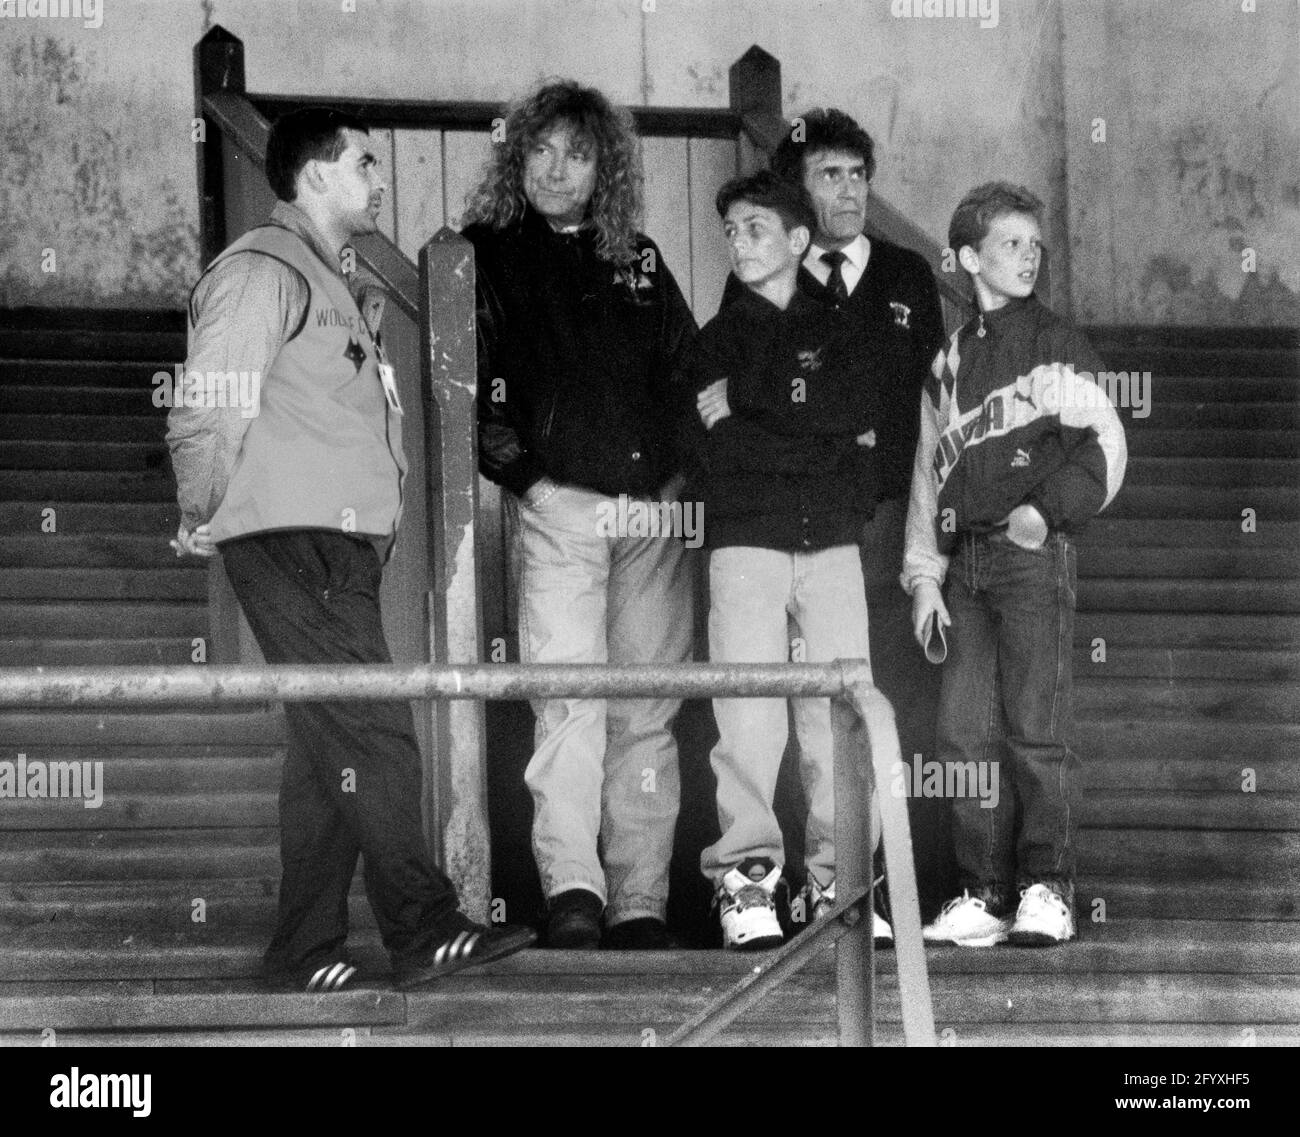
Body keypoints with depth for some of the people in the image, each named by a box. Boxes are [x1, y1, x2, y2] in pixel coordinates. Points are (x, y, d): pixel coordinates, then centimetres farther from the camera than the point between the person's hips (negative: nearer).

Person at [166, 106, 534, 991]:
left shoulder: (337, 284, 23)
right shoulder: (262, 271, -7)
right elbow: (204, 412, -13)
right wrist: (207, 515, -4)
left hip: (345, 545, 9)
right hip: (290, 542, -9)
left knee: (329, 749, 8)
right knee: (374, 736, -12)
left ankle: (307, 955, 11)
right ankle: (423, 932, -11)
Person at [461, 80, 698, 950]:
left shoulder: (640, 261, 18)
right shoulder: (486, 257, 7)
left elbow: (687, 370, 22)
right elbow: (464, 380, -1)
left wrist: (687, 469, 10)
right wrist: (518, 469, -10)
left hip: (656, 506, 4)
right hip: (559, 504, -4)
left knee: (648, 711, 1)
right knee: (568, 699, -15)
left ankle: (641, 902, 2)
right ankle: (571, 890, -20)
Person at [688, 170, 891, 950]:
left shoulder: (836, 333, 18)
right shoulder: (719, 340, 13)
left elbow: (859, 419, 4)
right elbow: (725, 453, -1)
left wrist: (746, 408, -1)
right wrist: (830, 451, -1)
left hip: (832, 543, 1)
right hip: (746, 543, -1)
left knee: (841, 717, -5)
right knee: (749, 720, -10)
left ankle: (838, 882, 0)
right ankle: (744, 883, -8)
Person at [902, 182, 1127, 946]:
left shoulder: (1055, 344, 3)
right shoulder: (950, 360, 17)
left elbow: (1106, 446, -1)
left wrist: (1048, 511, -15)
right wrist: (925, 575, 13)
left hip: (1033, 554, -5)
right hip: (965, 561, 5)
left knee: (1035, 728, -8)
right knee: (967, 732, 2)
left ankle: (1048, 892, -4)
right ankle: (983, 895, 8)